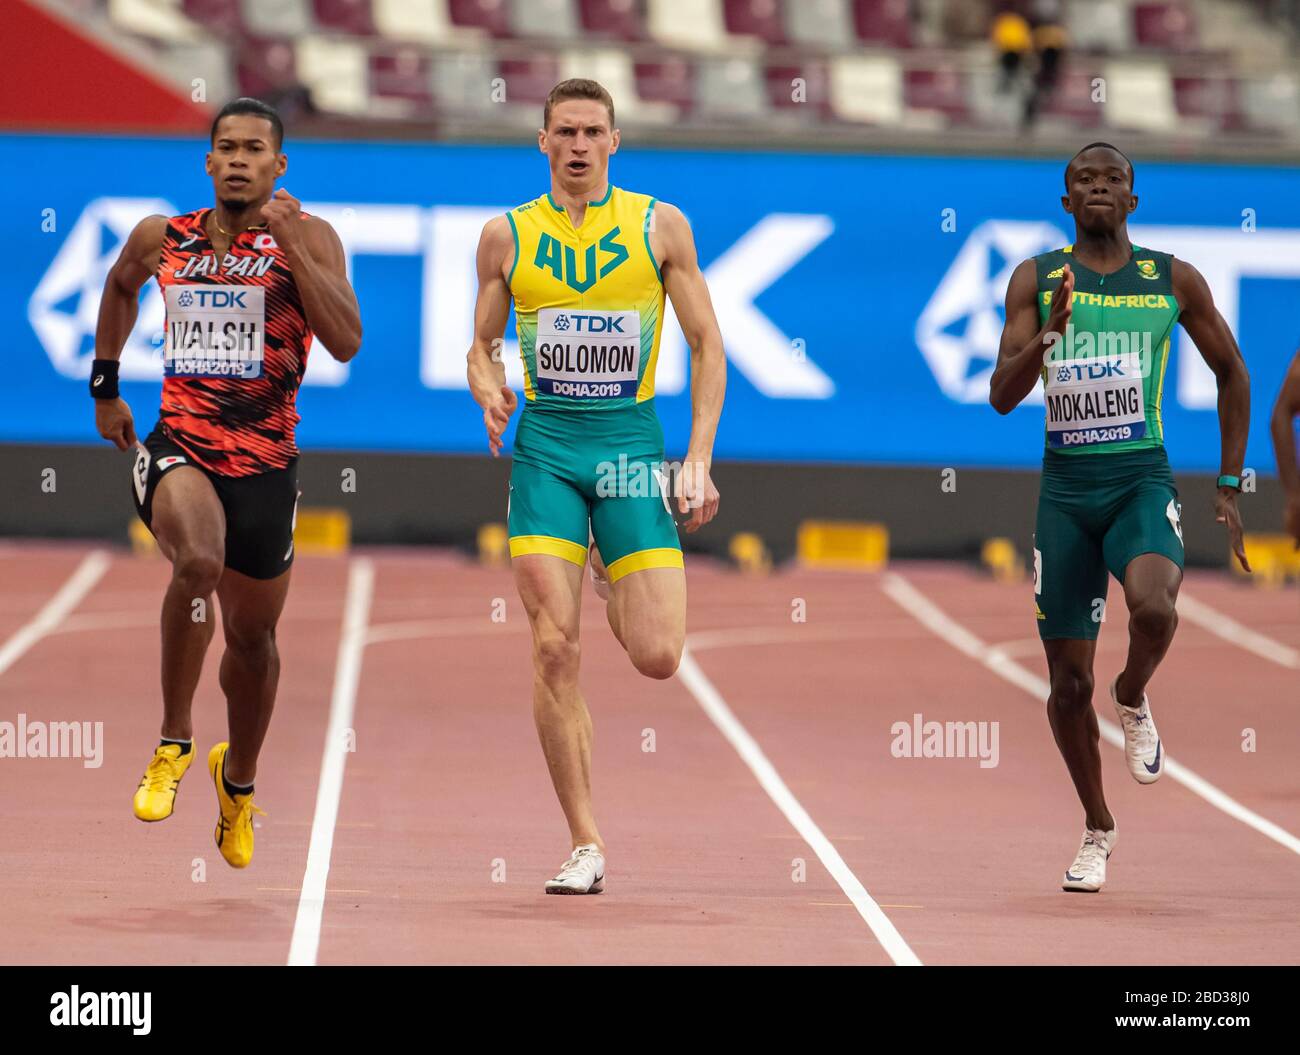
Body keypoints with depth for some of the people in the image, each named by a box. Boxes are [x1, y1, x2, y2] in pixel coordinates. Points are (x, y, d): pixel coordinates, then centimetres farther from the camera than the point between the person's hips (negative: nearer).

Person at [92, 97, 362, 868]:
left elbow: (347, 341, -16)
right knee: (198, 562, -33)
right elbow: (121, 287, 28)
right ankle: (175, 745, -16)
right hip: (178, 446, -1)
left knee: (253, 635, 14)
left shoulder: (308, 239, -3)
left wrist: (291, 246, -22)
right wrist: (105, 383, 28)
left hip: (265, 460, 1)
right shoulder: (162, 239, 5)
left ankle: (239, 780, 43)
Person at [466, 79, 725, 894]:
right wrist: (489, 390, -7)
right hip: (545, 443, 1)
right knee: (555, 649, -10)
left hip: (631, 438, -1)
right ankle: (586, 845, -2)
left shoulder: (660, 226, 3)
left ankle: (624, 596, 30)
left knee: (657, 657, -9)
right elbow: (482, 345, 16)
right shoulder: (507, 235, 6)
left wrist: (700, 456, -4)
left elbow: (707, 344, 5)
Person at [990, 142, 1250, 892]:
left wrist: (1229, 487, 9)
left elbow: (1231, 372, 13)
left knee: (1153, 608, -33)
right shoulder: (1037, 279, 1)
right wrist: (1050, 332, -24)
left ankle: (1133, 701, 3)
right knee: (1069, 680, 2)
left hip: (1144, 481, -1)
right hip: (1066, 487, 1)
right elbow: (1002, 396, -6)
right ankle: (1098, 831, 24)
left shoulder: (1174, 281, 2)